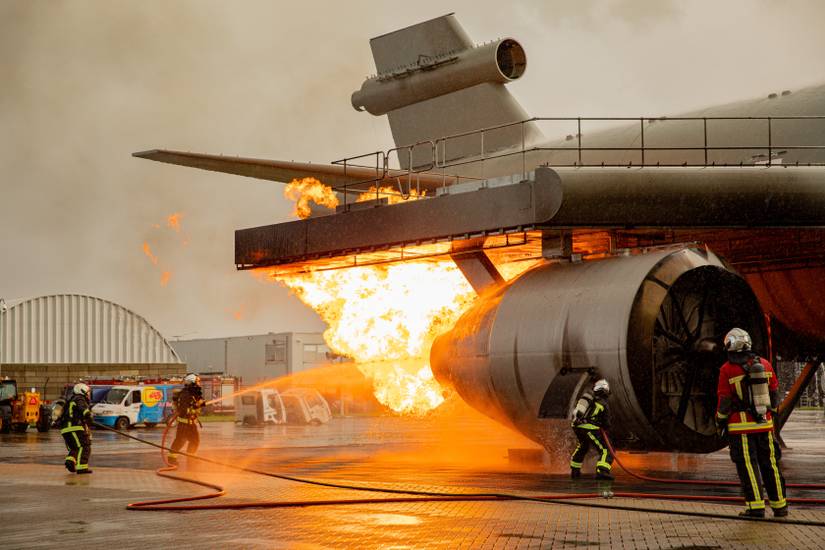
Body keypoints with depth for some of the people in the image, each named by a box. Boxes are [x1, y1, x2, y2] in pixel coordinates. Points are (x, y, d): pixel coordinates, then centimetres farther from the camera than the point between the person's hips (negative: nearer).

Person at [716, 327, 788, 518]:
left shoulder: (728, 370, -10)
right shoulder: (765, 365, 3)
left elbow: (724, 401, -8)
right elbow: (775, 394, 9)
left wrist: (720, 423, 4)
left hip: (741, 426, -4)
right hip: (765, 424, 4)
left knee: (748, 466, -1)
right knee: (770, 464, 11)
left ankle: (756, 507, -6)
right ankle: (779, 505, 14)